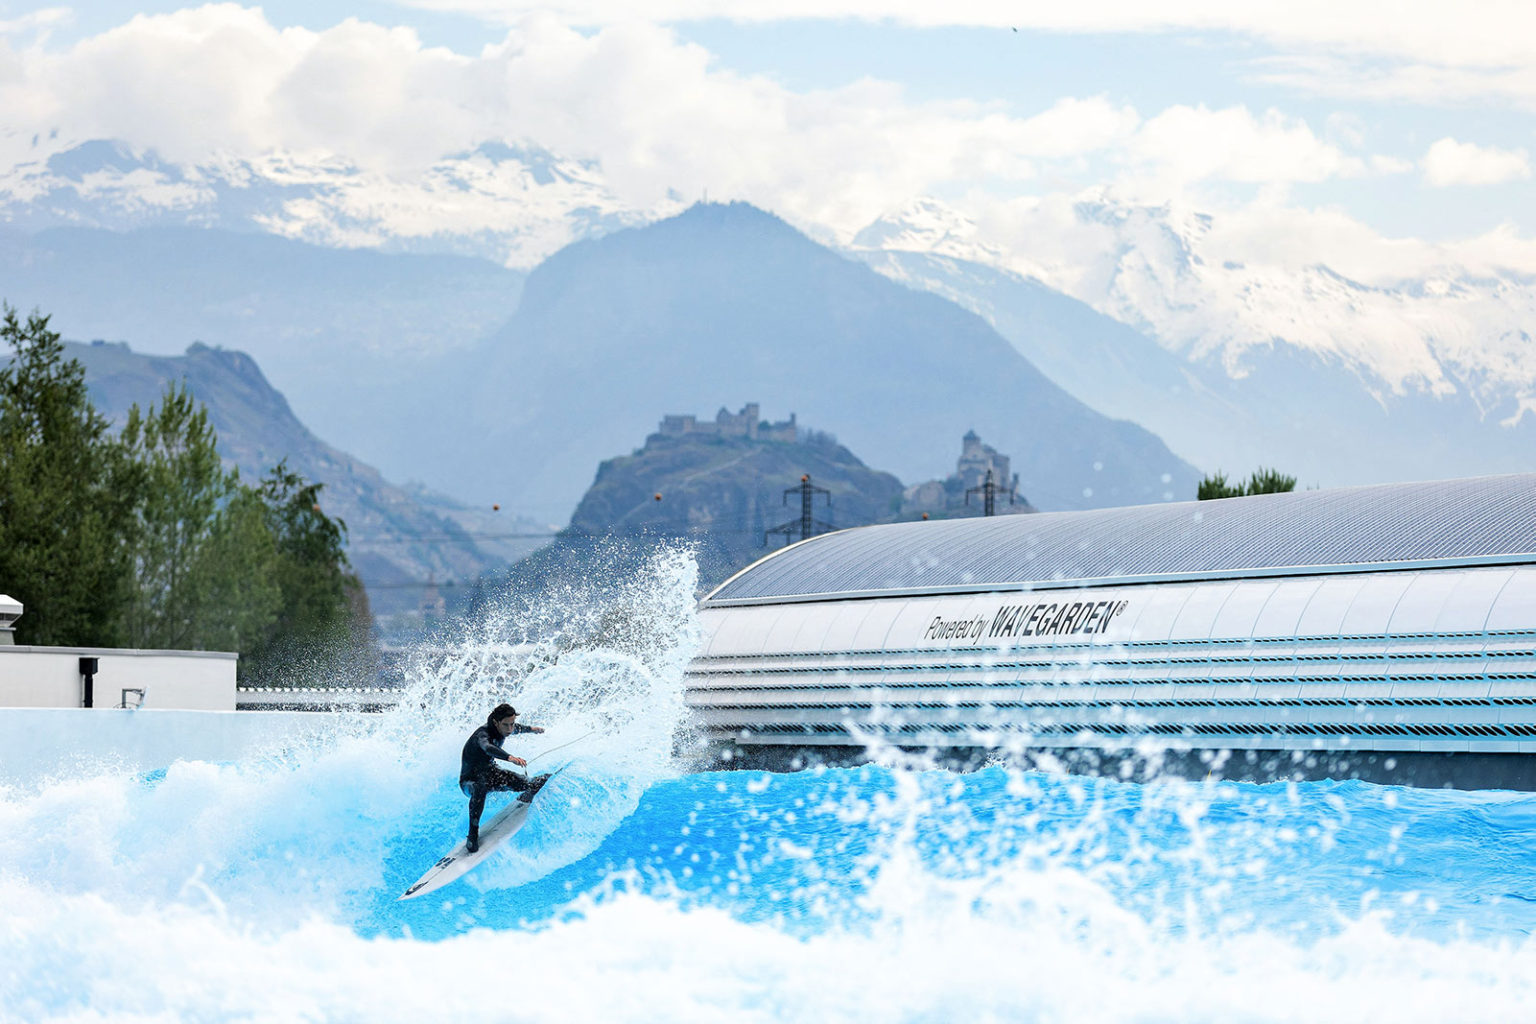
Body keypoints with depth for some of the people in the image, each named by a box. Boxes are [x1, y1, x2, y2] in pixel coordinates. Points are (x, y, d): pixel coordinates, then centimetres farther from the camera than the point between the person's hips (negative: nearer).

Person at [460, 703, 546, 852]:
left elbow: (517, 728, 18)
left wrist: (530, 728, 38)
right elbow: (487, 748, -57)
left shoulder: (503, 729, -8)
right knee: (480, 788, -41)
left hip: (489, 772, 7)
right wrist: (510, 758, -72)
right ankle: (473, 835, -39)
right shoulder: (482, 734, -33)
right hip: (470, 782, -7)